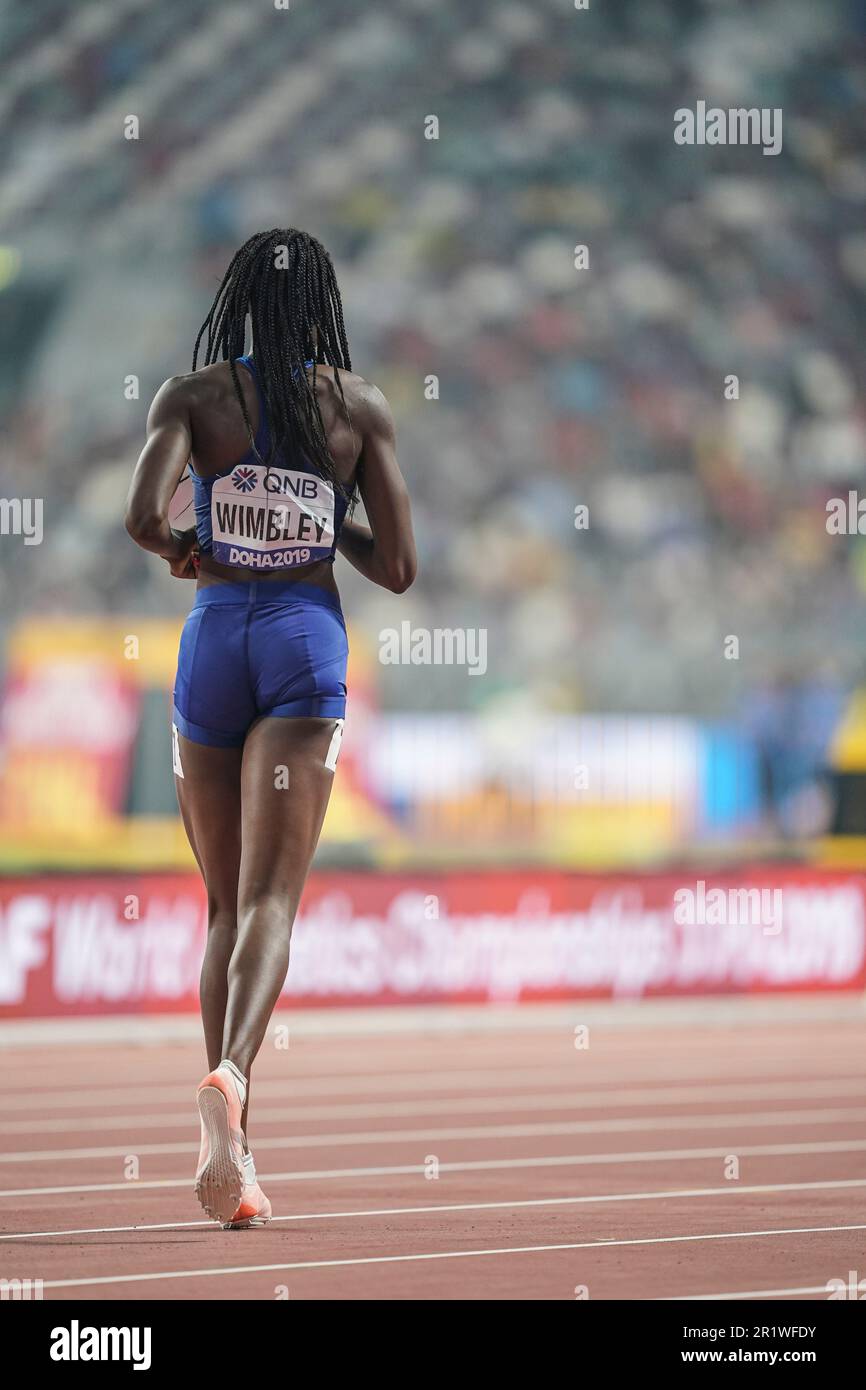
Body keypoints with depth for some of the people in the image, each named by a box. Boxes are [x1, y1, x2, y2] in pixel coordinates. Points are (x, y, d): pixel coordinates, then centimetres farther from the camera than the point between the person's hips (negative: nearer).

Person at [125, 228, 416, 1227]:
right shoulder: (360, 408, 3)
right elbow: (397, 568, 1)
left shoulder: (193, 397, 0)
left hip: (213, 638, 1)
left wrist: (181, 549, 6)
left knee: (224, 906, 13)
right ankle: (229, 1075, -38)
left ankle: (231, 1146, 7)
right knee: (270, 901, -9)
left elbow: (142, 516, -15)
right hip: (307, 642, -1)